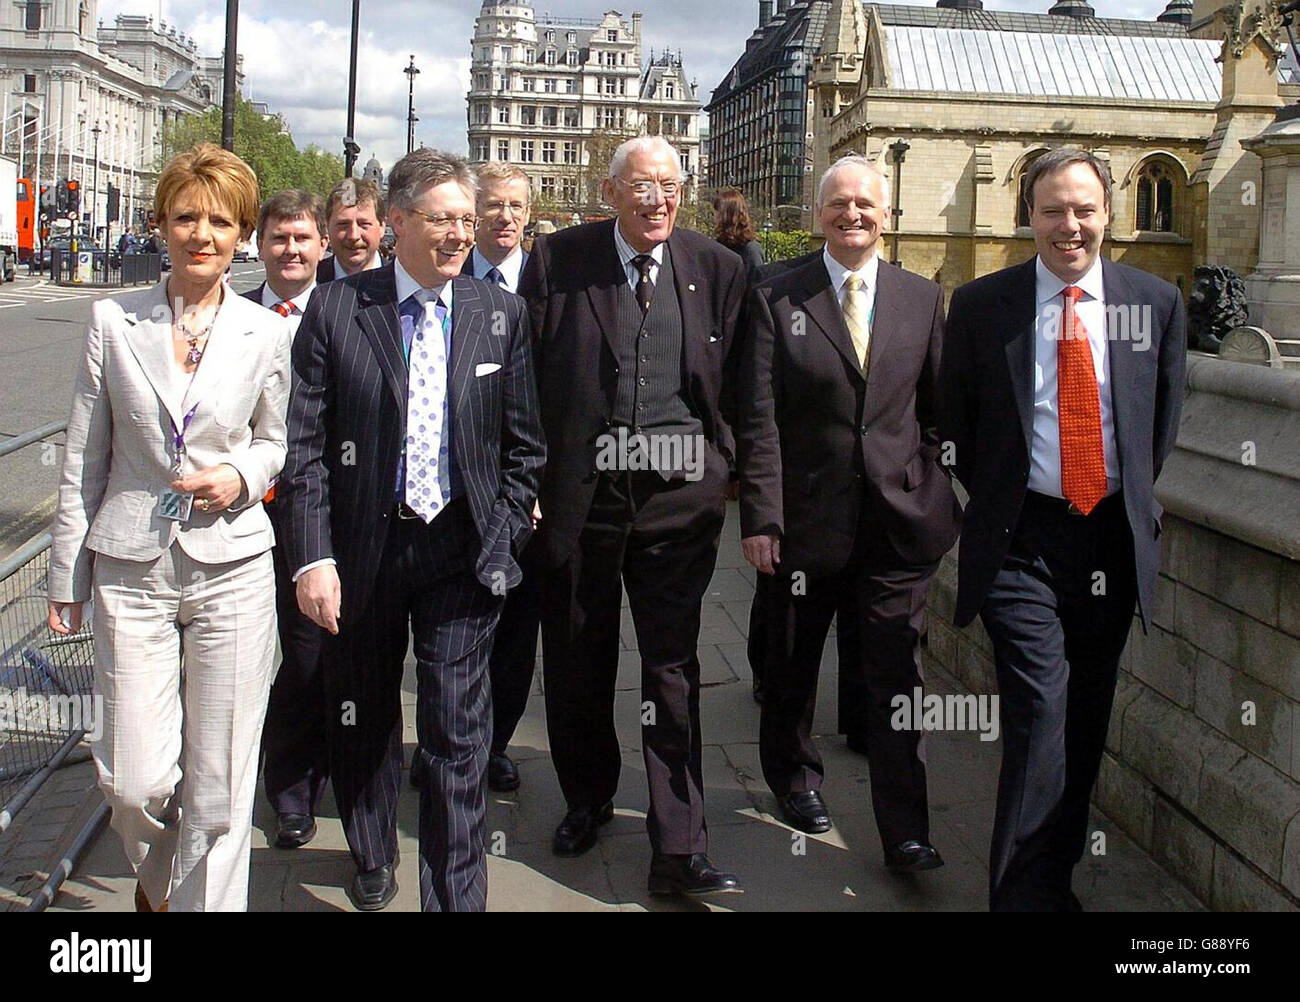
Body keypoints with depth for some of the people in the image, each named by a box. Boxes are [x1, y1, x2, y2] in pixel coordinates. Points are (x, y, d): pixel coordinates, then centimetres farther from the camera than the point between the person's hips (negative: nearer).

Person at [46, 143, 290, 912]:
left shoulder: (267, 333, 1)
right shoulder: (114, 321, 2)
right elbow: (84, 459, 6)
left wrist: (241, 476, -8)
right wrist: (67, 577, 6)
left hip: (232, 569, 0)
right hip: (131, 571, 0)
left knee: (218, 784, 2)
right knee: (135, 780, 1)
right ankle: (156, 878, 34)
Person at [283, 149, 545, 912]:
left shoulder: (502, 315, 2)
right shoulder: (337, 310, -2)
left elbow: (524, 442, 7)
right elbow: (306, 445, -5)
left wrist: (504, 537, -1)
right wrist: (313, 557, -10)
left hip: (462, 552, 0)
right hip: (361, 548, 1)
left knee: (458, 735, -1)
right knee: (363, 719, 18)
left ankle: (456, 897, 12)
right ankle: (372, 859, 43)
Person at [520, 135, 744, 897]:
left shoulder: (718, 269, 2)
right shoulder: (558, 260, 0)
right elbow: (527, 376, 1)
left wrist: (723, 467, 1)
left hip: (678, 491, 0)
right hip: (578, 489, 1)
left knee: (673, 668, 1)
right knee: (578, 662, 14)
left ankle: (679, 850, 6)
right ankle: (588, 799, 37)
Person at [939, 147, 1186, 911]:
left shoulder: (1156, 303, 4)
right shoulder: (981, 304, -2)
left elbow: (1164, 419, 14)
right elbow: (957, 422, 7)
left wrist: (1132, 498, 12)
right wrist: (998, 499, 7)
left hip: (1114, 537, 3)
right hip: (1022, 539, -3)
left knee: (1087, 719, 12)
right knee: (1041, 713, -12)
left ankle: (1057, 872, 27)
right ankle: (1026, 891, -1)